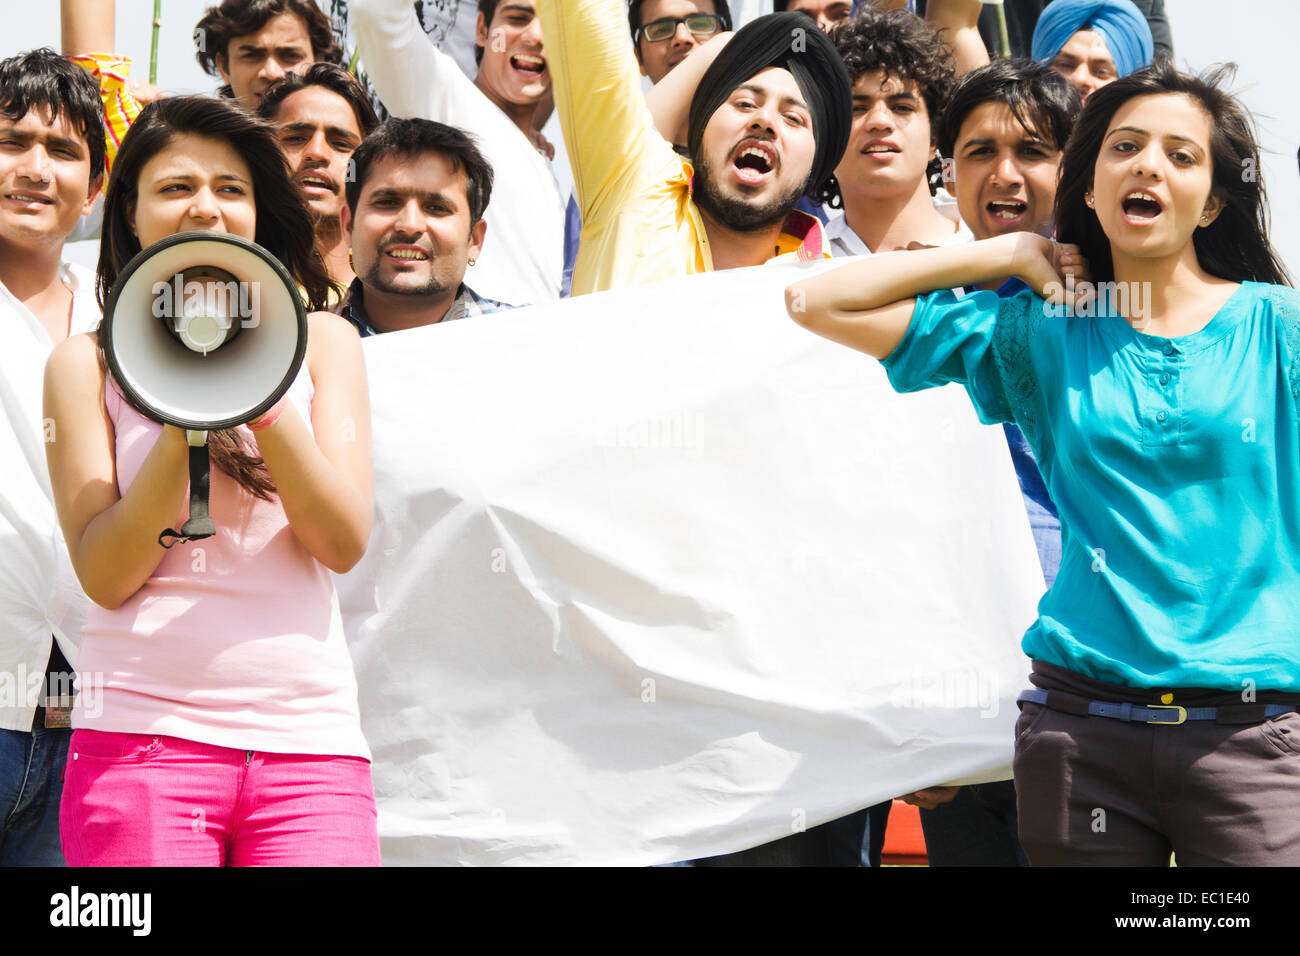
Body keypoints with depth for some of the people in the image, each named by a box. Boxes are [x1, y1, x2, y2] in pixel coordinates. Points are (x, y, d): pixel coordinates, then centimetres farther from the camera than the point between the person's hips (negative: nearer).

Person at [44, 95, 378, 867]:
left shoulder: (322, 342, 12)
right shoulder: (87, 362, 8)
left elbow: (344, 542, 2)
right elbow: (105, 574, 0)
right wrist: (183, 426, -12)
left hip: (309, 734, 1)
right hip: (143, 736, -1)